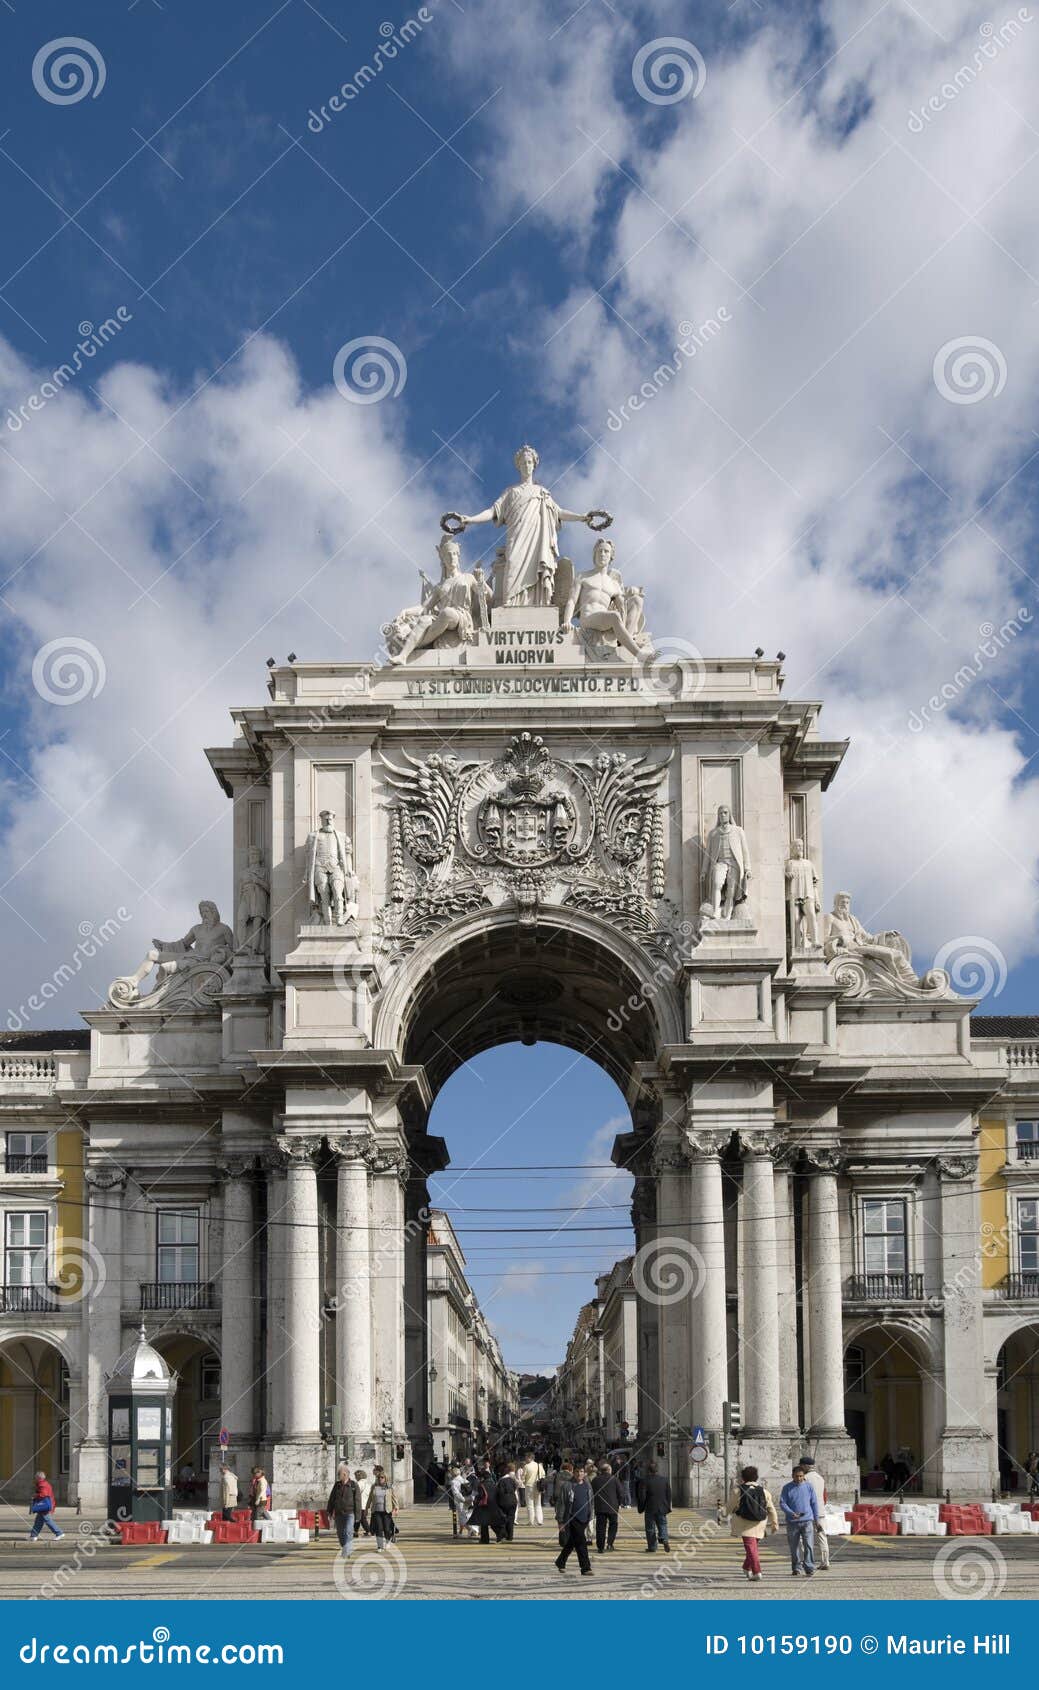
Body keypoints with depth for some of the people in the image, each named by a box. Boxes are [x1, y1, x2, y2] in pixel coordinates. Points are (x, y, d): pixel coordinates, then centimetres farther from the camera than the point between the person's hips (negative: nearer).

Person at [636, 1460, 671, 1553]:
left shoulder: (644, 1480, -10)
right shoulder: (664, 1479, 3)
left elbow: (642, 1496, -10)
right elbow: (669, 1494, 8)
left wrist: (641, 1508, 2)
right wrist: (668, 1507, 16)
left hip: (650, 1508, -3)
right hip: (662, 1508, 3)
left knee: (650, 1528, 7)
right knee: (662, 1525, 11)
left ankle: (652, 1548, 9)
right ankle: (664, 1540, -15)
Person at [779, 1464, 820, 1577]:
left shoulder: (808, 1487, 6)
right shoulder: (787, 1488, 3)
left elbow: (814, 1504, 10)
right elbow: (782, 1503, -1)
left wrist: (816, 1520, 9)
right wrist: (791, 1513, -17)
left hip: (807, 1521, -1)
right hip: (792, 1522, 1)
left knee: (808, 1546, -10)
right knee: (794, 1547, 6)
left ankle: (809, 1569, -8)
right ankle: (796, 1569, 16)